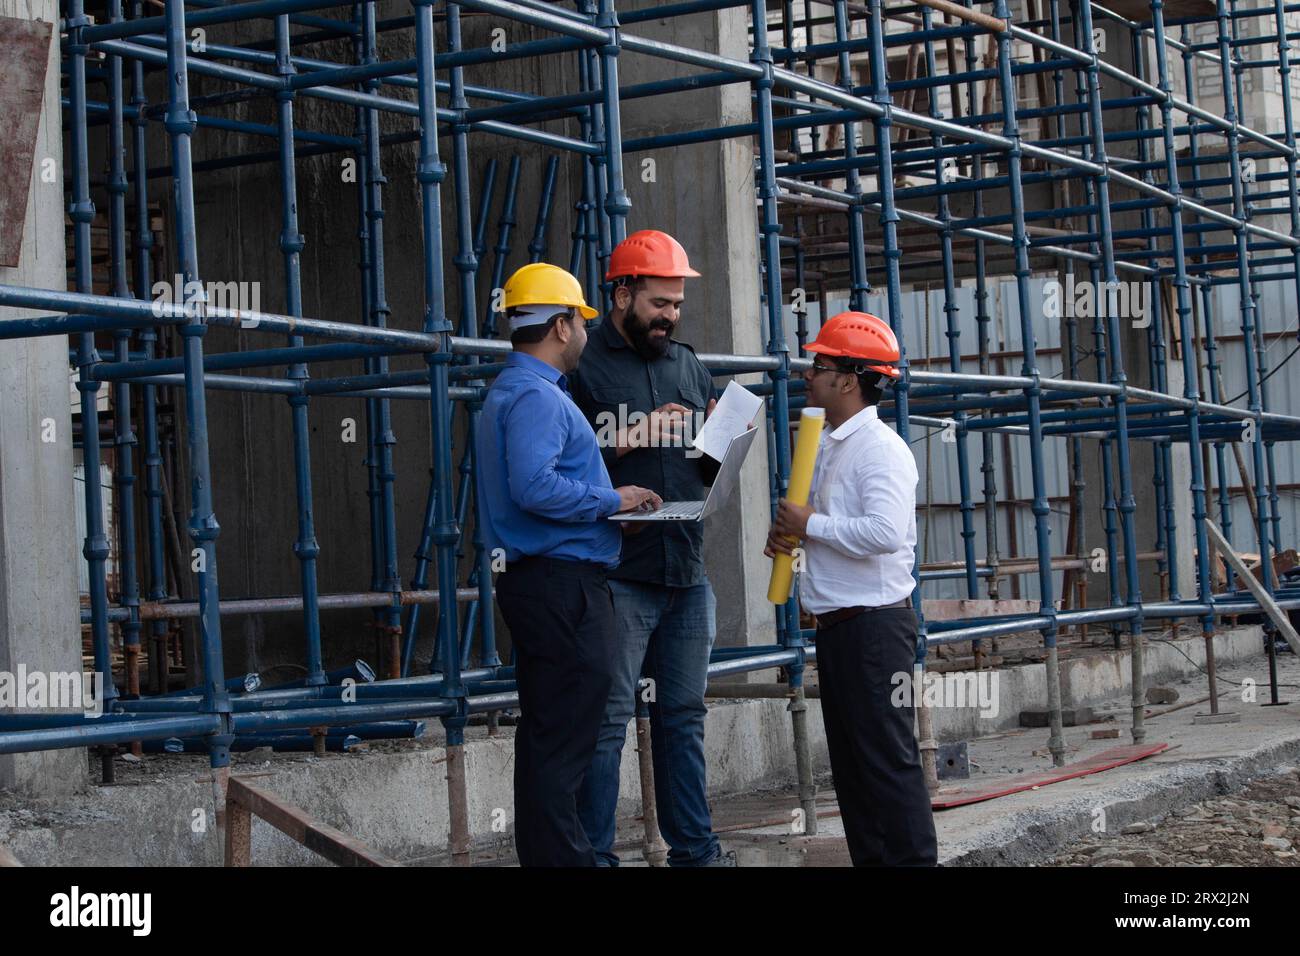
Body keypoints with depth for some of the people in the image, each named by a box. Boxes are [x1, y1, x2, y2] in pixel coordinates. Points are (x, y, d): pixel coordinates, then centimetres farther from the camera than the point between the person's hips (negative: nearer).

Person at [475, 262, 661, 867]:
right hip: (562, 583, -11)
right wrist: (612, 500, -16)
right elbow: (535, 486, -26)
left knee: (546, 733, 15)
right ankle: (561, 855, -7)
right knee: (565, 735, -9)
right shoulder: (537, 395, -14)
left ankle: (542, 851, 21)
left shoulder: (514, 390, 20)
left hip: (540, 583, 11)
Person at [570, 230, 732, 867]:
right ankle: (596, 853, 1)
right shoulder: (583, 366, -3)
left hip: (687, 572, 6)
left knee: (684, 717, 12)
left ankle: (694, 848, 20)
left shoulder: (691, 368, 17)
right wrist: (630, 439, -16)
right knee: (607, 719, -5)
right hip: (618, 571, -6)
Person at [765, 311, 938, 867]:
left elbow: (884, 532, -27)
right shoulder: (827, 445, 16)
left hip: (875, 622, -10)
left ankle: (912, 858, -4)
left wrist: (811, 525, -18)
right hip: (836, 623, 10)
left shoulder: (881, 448, -14)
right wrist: (788, 532, 7)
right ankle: (869, 857, 19)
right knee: (849, 757, 13)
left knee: (886, 756, -8)